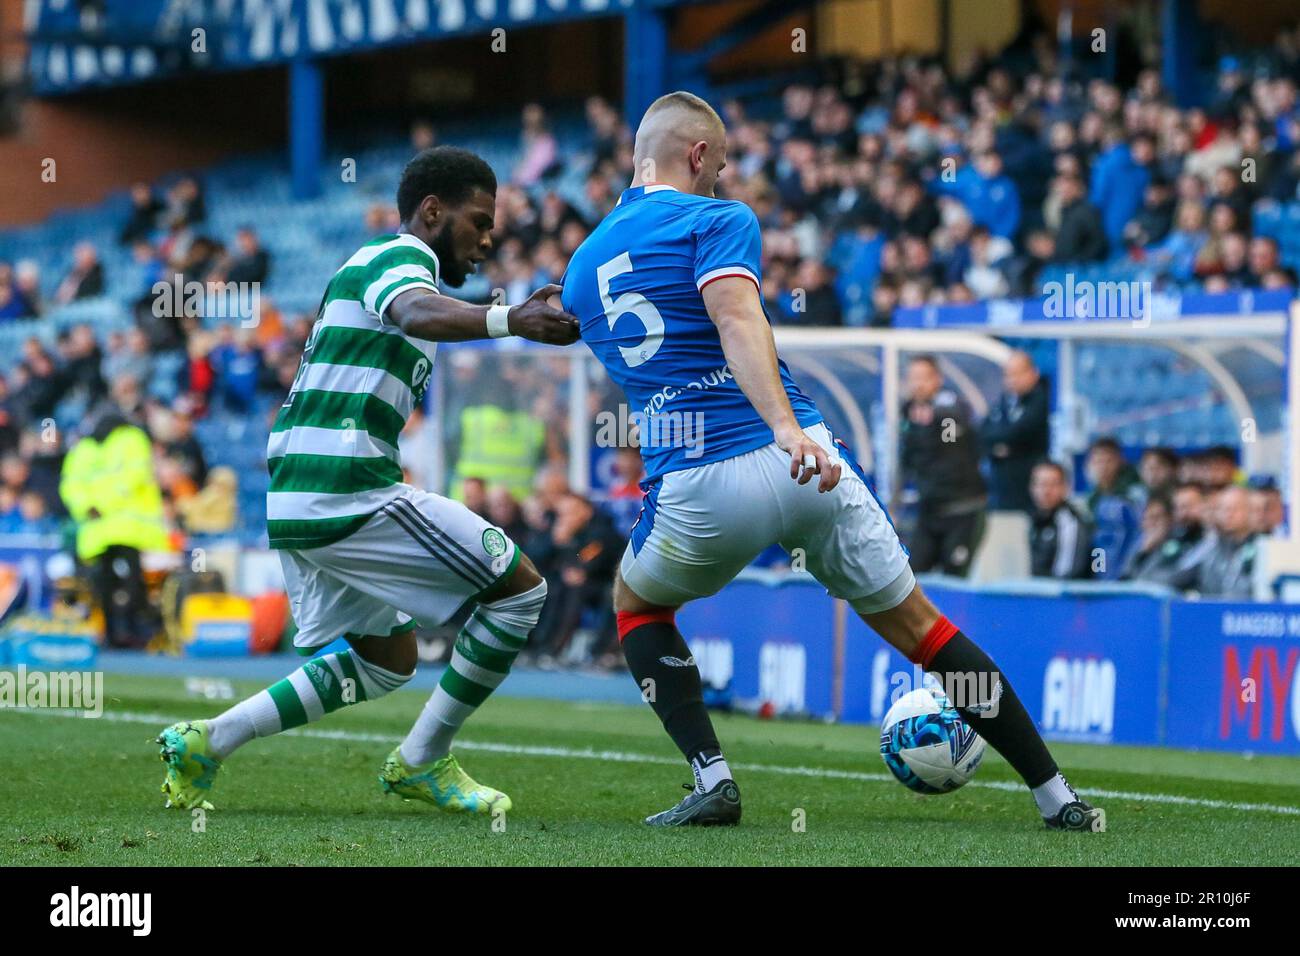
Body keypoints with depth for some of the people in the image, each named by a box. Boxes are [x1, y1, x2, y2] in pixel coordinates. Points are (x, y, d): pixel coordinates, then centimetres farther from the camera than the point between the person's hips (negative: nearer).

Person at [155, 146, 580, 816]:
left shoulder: (364, 264, 23)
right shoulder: (400, 258, -9)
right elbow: (418, 313, -33)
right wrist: (508, 320, -50)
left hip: (296, 501, 10)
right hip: (348, 495, -10)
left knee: (386, 661, 22)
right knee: (519, 588, -5)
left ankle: (207, 742, 16)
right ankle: (422, 761, 1)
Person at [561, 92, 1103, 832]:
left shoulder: (583, 264, 17)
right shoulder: (717, 220, 1)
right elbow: (736, 320, -19)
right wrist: (788, 430, -32)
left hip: (695, 491, 3)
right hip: (801, 468, -3)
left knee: (636, 603, 32)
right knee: (916, 624, 11)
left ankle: (712, 780, 13)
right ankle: (1056, 796, 11)